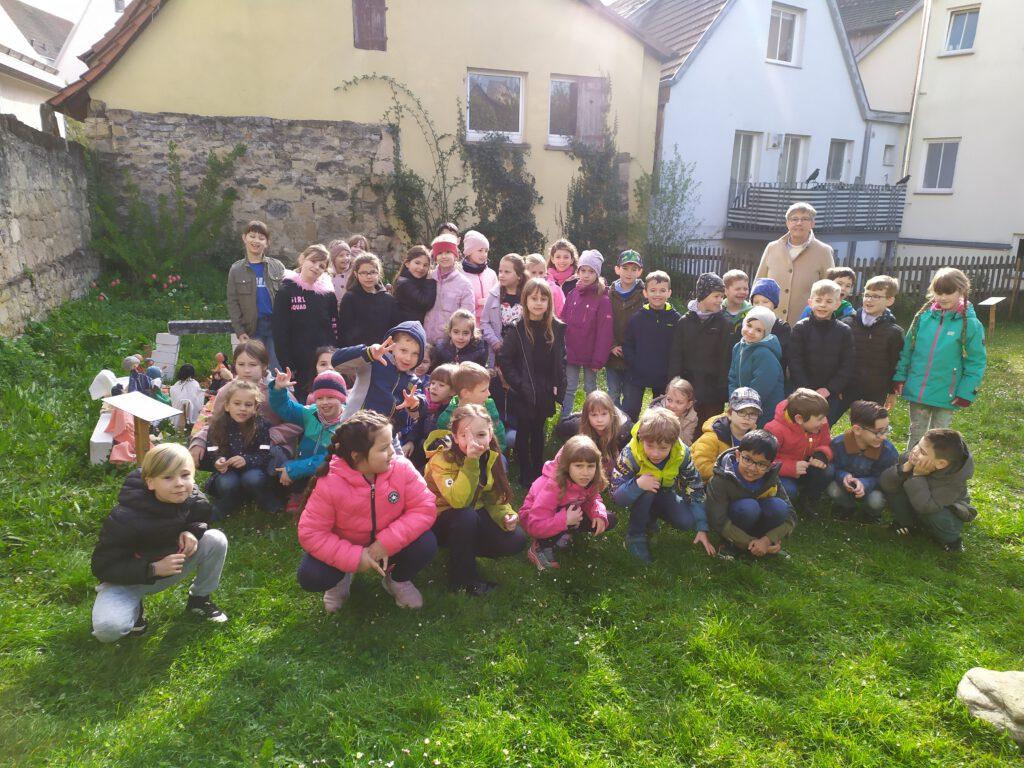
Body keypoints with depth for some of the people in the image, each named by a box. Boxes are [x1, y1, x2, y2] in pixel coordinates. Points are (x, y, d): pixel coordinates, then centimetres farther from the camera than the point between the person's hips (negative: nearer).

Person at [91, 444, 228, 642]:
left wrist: (192, 531, -20)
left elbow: (201, 521, 6)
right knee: (107, 629, -32)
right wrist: (153, 569, -34)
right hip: (126, 579, -4)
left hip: (173, 564, 4)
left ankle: (200, 599, 3)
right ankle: (134, 606, 5)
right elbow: (102, 567, -23)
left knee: (216, 540, -20)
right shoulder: (124, 518, -30)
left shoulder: (196, 502, -18)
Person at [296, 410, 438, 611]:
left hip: (388, 547, 2)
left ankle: (397, 579, 8)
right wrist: (354, 558, -30)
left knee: (427, 544, -26)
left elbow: (425, 508, -22)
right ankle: (342, 578, 12)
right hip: (348, 549, -1)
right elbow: (310, 533, -23)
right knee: (310, 577, -27)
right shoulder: (329, 484, -28)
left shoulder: (401, 468, -23)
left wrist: (387, 542, -30)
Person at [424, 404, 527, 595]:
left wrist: (506, 516, -20)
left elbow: (495, 498, 1)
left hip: (476, 516, 5)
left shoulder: (492, 457, -7)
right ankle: (462, 578, -15)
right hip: (441, 520, -5)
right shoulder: (442, 459, -26)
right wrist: (470, 461, -44)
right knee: (467, 516, -37)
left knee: (516, 540, -13)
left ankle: (463, 551, 8)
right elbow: (458, 501, -39)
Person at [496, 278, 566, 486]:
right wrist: (518, 384, -12)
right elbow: (504, 359, -8)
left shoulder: (557, 328, 0)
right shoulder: (517, 328, -9)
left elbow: (561, 359, 7)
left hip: (545, 391, 3)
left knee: (539, 431, 16)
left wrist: (558, 385, 0)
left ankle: (539, 471, 29)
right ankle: (526, 475, 19)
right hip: (523, 393, -3)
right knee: (523, 432, 7)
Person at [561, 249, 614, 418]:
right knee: (569, 389, 10)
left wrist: (598, 360, -16)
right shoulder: (572, 295, 3)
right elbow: (562, 323, 6)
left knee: (590, 389, 11)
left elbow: (604, 333, -14)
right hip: (571, 353, 4)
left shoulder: (603, 300, -11)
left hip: (590, 355, -4)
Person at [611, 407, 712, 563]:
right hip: (640, 496, -3)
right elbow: (616, 495, -30)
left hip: (664, 493, 3)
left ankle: (651, 517, 8)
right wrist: (637, 485, -51)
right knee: (647, 488, -36)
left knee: (687, 522, -20)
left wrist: (702, 529, -18)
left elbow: (695, 490, -15)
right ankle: (635, 534, -16)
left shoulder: (682, 454, -25)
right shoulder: (631, 454, -33)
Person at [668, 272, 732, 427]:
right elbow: (675, 356, 1)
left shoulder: (723, 324, 0)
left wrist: (723, 391, -7)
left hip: (712, 391, -1)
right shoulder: (685, 322, 2)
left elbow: (725, 358, -2)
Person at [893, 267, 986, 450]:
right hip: (917, 391, 3)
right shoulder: (923, 317, -2)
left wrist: (966, 393, -10)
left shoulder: (970, 324, -9)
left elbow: (976, 362, -7)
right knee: (916, 433, 18)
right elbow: (907, 350, 6)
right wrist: (900, 377, 3)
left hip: (946, 396, -3)